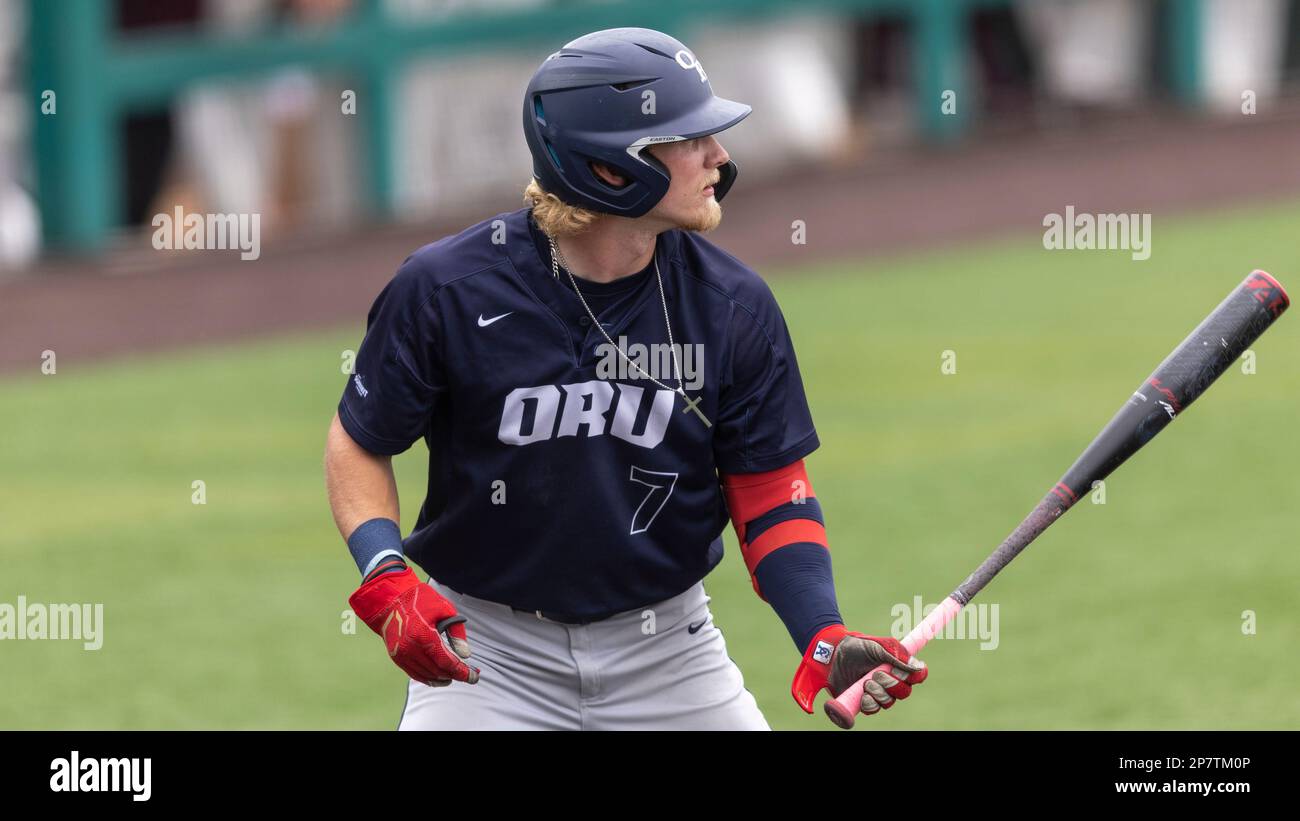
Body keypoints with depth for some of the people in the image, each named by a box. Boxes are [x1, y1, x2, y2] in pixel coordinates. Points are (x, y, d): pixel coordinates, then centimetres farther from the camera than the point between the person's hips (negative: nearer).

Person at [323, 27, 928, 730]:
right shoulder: (445, 289, -14)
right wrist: (386, 579, -18)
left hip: (667, 647, 2)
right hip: (486, 648, -2)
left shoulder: (734, 307, -6)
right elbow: (359, 442, -2)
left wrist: (825, 640, -17)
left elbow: (770, 494, -2)